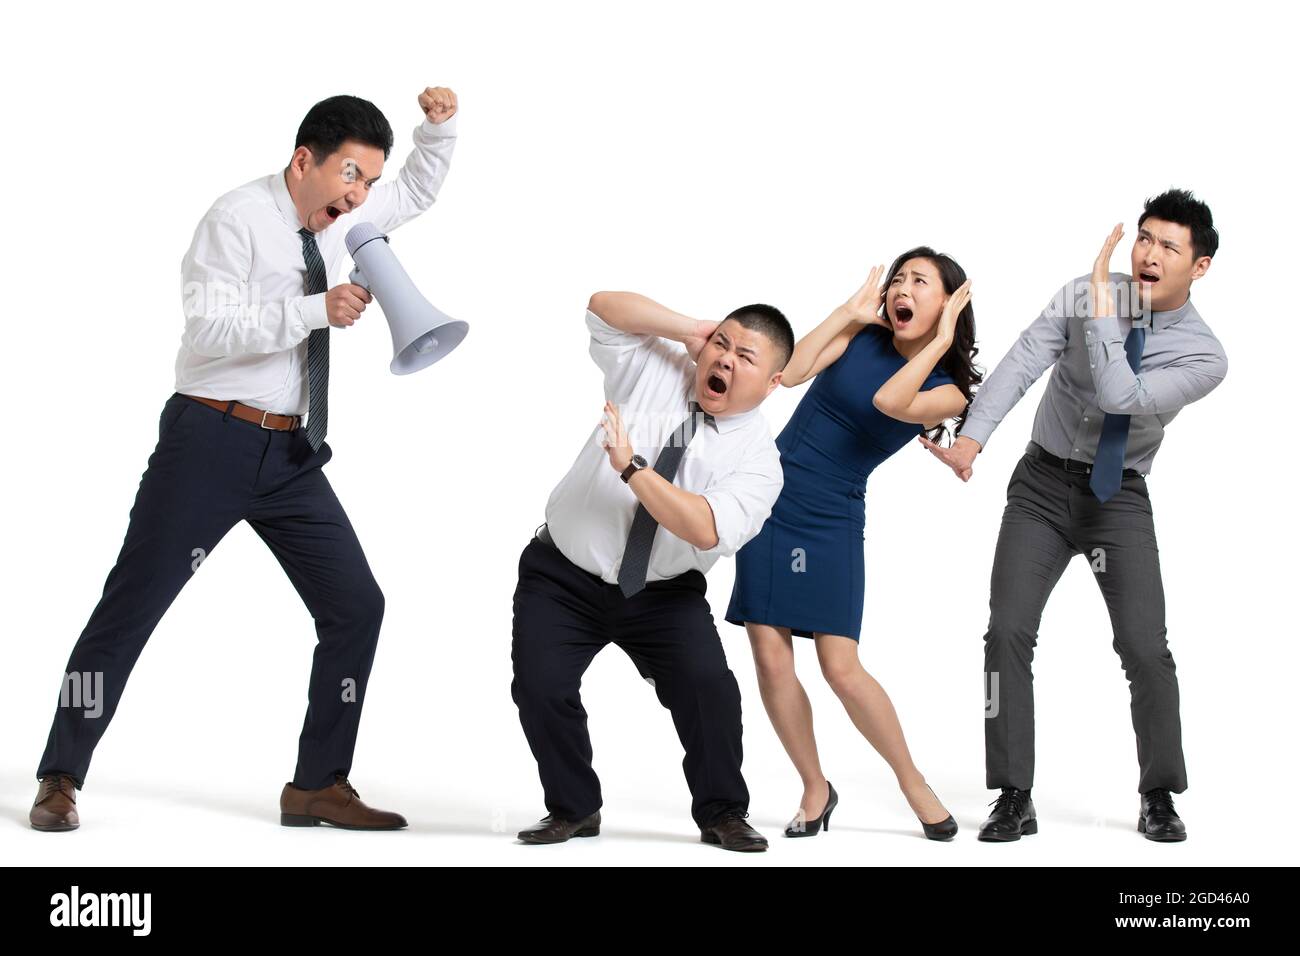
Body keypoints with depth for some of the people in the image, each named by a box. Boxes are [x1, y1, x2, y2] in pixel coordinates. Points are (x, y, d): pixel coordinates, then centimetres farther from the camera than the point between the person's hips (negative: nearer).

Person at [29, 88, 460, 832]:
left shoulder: (339, 213, 8)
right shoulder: (239, 219, -13)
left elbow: (417, 194, 26)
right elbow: (209, 329, -23)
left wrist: (438, 129, 8)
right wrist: (314, 310, -28)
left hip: (291, 454, 7)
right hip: (213, 442, -7)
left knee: (357, 605, 3)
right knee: (133, 604, -2)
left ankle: (318, 786, 12)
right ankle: (61, 780, 10)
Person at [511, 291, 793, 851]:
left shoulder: (758, 460, -14)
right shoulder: (657, 369, -6)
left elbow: (706, 529, -29)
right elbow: (603, 306, -10)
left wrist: (632, 467, -34)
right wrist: (691, 330, -15)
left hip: (664, 594, -1)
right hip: (564, 576, 1)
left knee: (708, 684, -19)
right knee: (538, 686, -15)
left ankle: (721, 815, 4)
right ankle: (572, 810, 9)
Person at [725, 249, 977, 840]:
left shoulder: (947, 390, -3)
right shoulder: (863, 336, 3)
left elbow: (888, 402, -24)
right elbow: (789, 372, -10)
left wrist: (939, 342, -15)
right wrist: (850, 311, -5)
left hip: (831, 520, -3)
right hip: (771, 496, 3)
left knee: (842, 669, -11)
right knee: (770, 658, -2)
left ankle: (913, 782, 9)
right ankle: (815, 790, 13)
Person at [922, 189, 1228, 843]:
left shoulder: (1204, 356, -15)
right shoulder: (1083, 297, -10)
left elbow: (1119, 396, -29)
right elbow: (1020, 364, -21)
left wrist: (1103, 305, -30)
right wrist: (971, 437, -35)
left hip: (1120, 496, -1)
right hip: (1043, 483, 1)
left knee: (1145, 647, -11)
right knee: (1008, 632, -9)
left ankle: (1158, 798, 10)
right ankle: (1014, 799, 0)